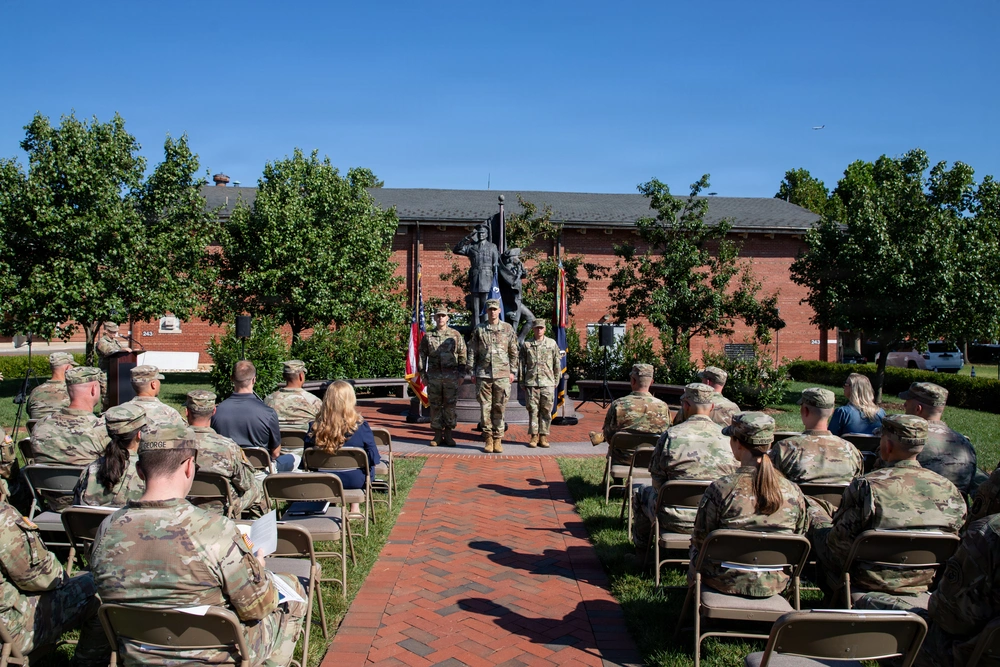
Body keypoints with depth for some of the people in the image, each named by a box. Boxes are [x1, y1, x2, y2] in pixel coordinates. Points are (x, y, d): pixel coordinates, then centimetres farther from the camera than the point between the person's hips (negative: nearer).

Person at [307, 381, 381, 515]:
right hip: (356, 481, -2)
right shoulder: (360, 427, -21)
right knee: (369, 467, 29)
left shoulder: (315, 427, -15)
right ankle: (355, 507, 33)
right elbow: (373, 458, -15)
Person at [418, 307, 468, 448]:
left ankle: (448, 435, 11)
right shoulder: (427, 336, 8)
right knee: (435, 406, 4)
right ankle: (437, 435, 12)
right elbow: (422, 356, 9)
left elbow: (463, 355, 5)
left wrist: (461, 375, -1)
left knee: (450, 405, 2)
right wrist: (422, 374, 3)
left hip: (451, 376, -1)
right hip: (433, 376, 1)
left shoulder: (456, 335, 5)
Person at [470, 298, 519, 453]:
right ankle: (488, 439, 10)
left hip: (502, 375, 0)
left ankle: (498, 439, 9)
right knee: (485, 407, 2)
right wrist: (473, 372, 5)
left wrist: (512, 371, 4)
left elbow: (513, 352, 10)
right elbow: (473, 352, 10)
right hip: (483, 375, 1)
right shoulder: (478, 330, 7)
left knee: (499, 408, 1)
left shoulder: (508, 329, 7)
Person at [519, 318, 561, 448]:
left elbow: (557, 364, 11)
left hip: (548, 383, 0)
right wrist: (522, 382, 6)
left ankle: (543, 436, 9)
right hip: (531, 383, 0)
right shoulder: (526, 345, 7)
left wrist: (556, 381, 7)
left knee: (546, 411, 2)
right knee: (533, 410, 1)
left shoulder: (552, 344, 8)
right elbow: (522, 365, 9)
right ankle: (533, 436, 6)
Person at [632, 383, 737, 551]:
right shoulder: (728, 437, -7)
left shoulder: (671, 435, -14)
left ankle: (641, 546, 44)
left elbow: (657, 477, -6)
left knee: (642, 491, 27)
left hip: (676, 520, -3)